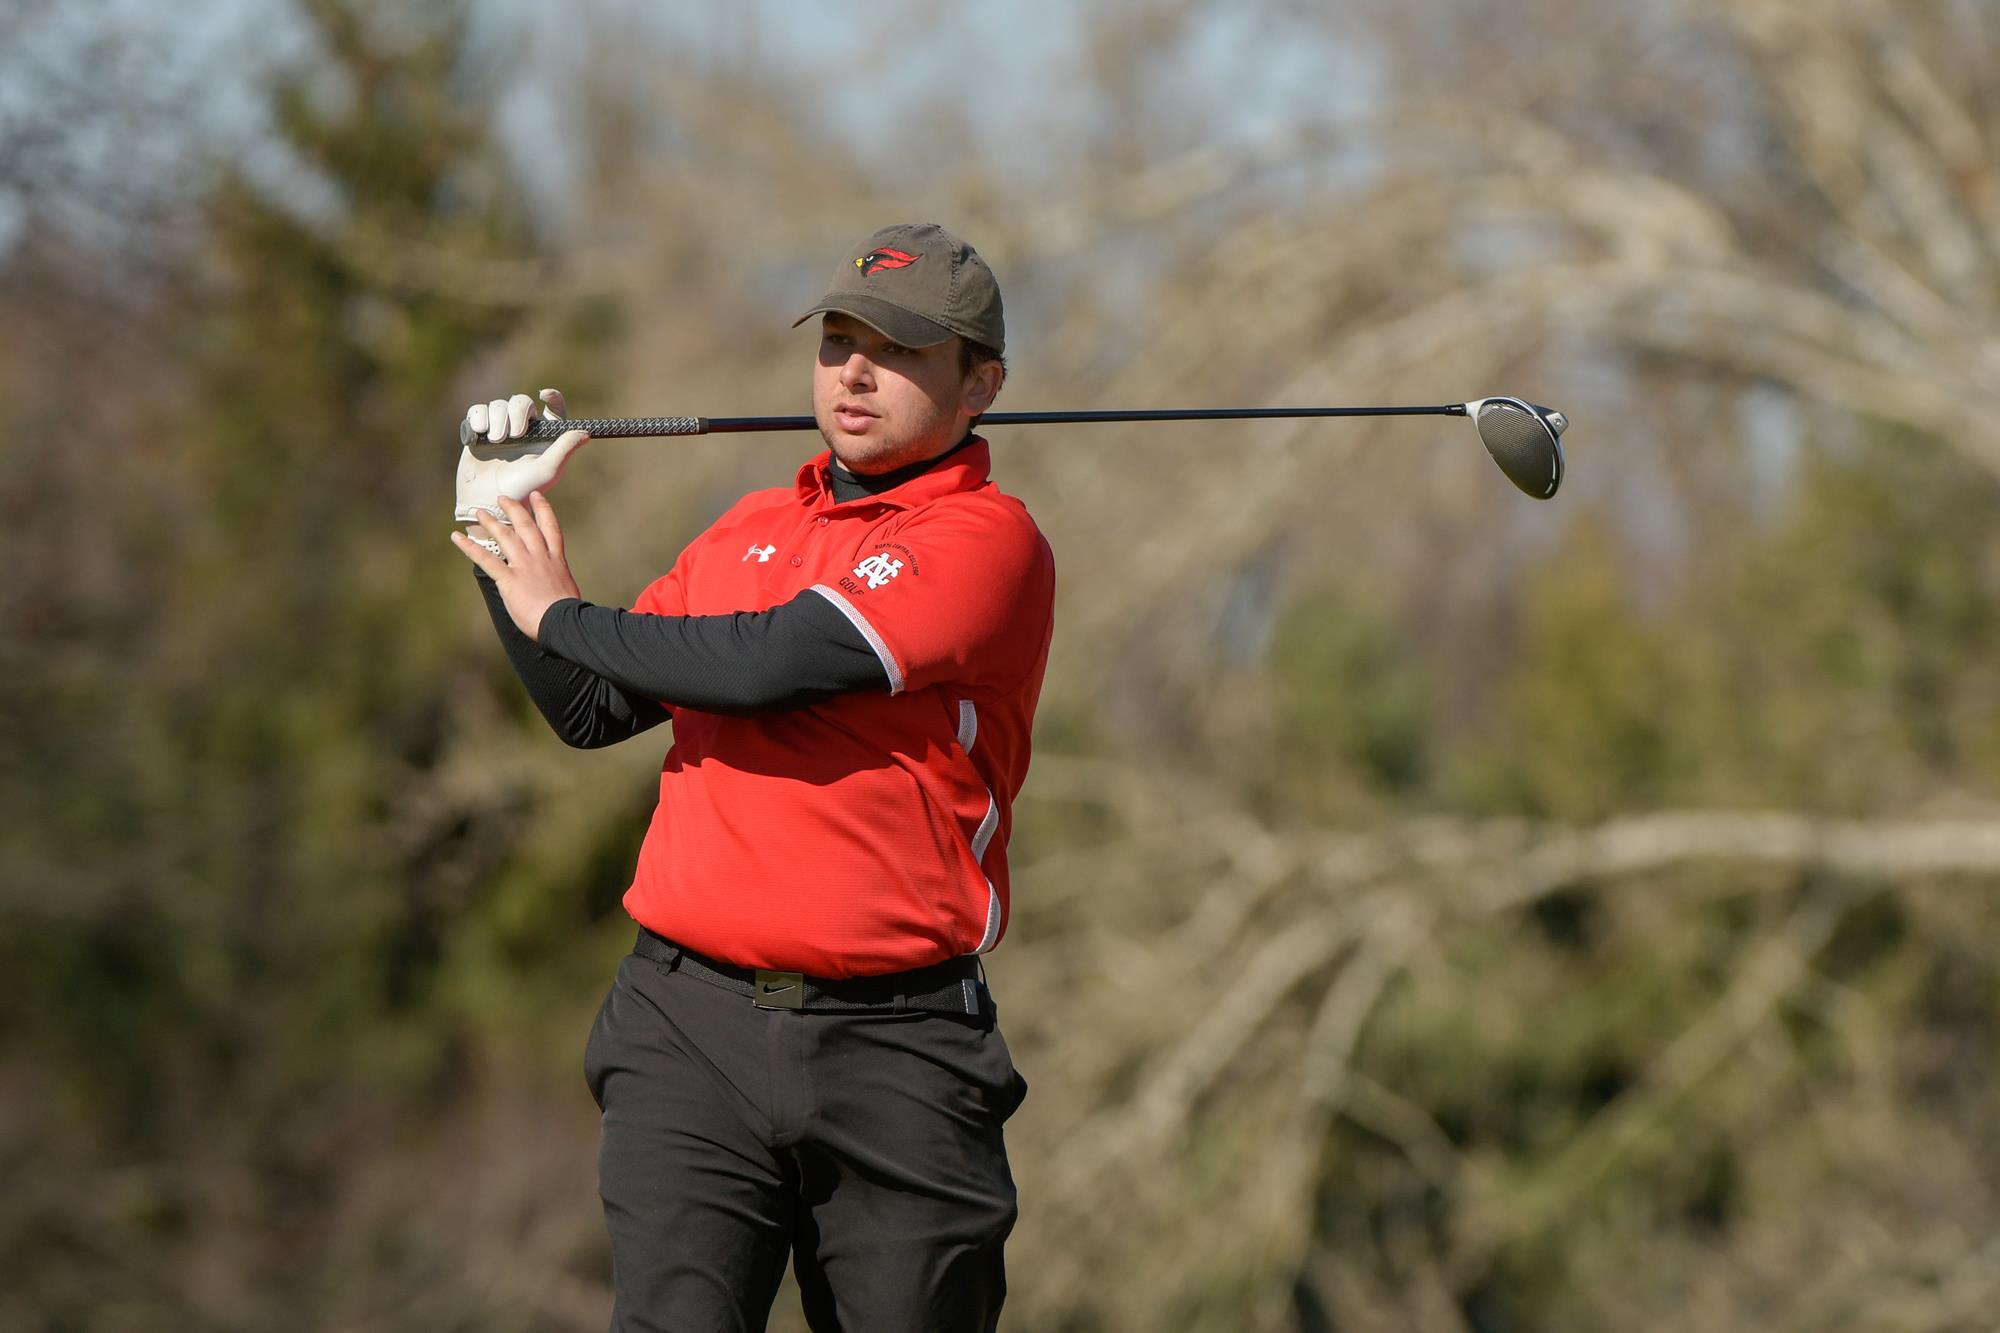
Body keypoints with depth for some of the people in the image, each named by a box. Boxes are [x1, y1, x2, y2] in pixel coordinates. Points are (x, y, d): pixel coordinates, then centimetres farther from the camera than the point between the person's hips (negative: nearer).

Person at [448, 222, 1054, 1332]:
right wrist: (499, 530, 13)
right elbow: (591, 710, 22)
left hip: (892, 1048, -4)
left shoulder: (990, 539, -5)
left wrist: (560, 614, 0)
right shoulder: (751, 530, 18)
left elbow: (766, 665, -14)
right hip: (689, 1029, 4)